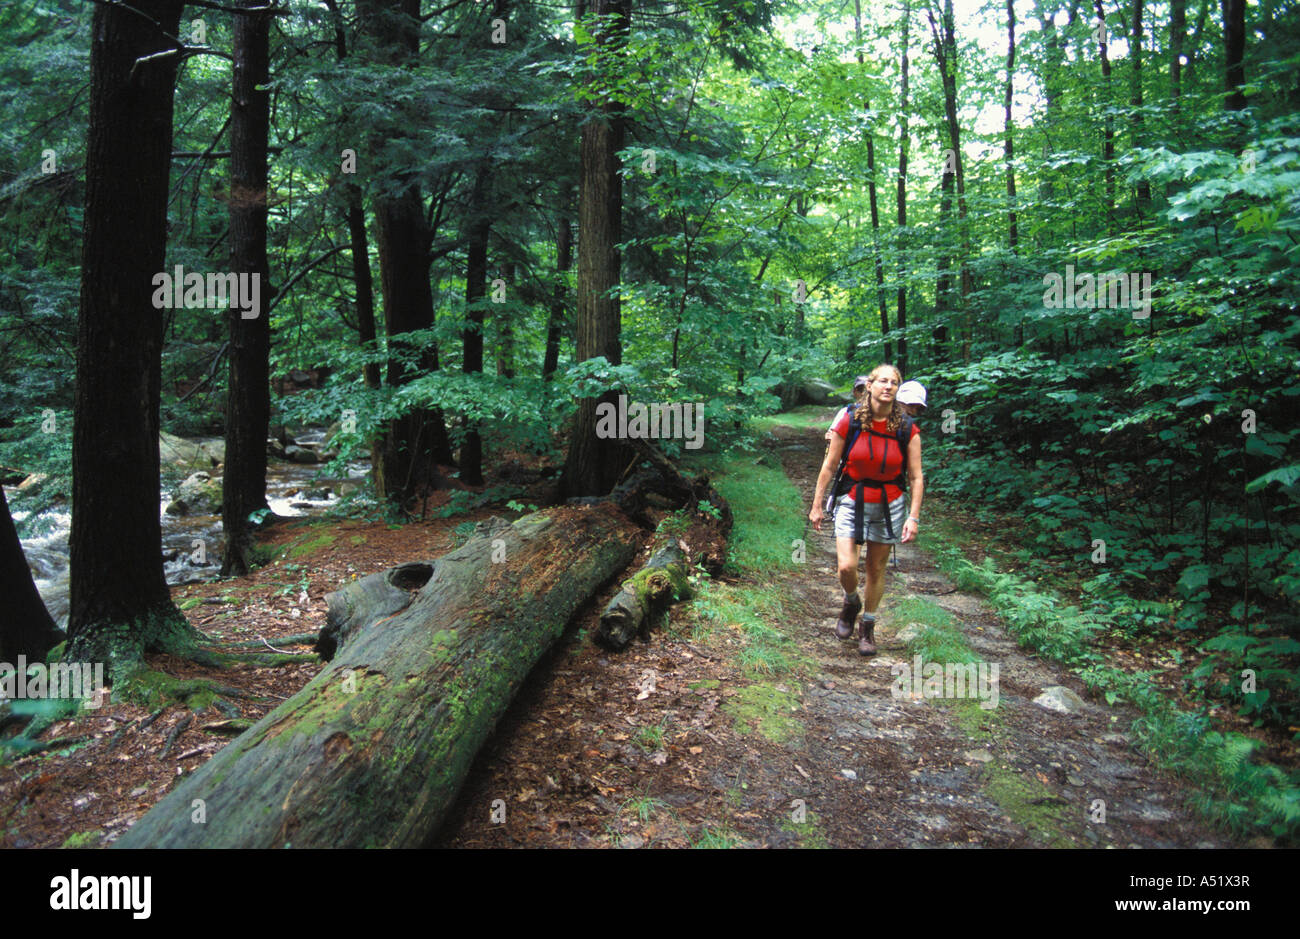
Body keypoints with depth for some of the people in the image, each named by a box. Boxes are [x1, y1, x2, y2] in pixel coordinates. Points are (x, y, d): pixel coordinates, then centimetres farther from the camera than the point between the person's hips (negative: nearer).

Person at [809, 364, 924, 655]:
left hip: (889, 506, 1)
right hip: (852, 502, -1)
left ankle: (868, 627, 30)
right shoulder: (849, 422, -8)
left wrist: (914, 517, -9)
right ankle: (851, 603, 23)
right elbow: (829, 467, -1)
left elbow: (916, 478, -2)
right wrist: (816, 506, 2)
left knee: (876, 569, 9)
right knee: (846, 567, -12)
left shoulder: (908, 430, -6)